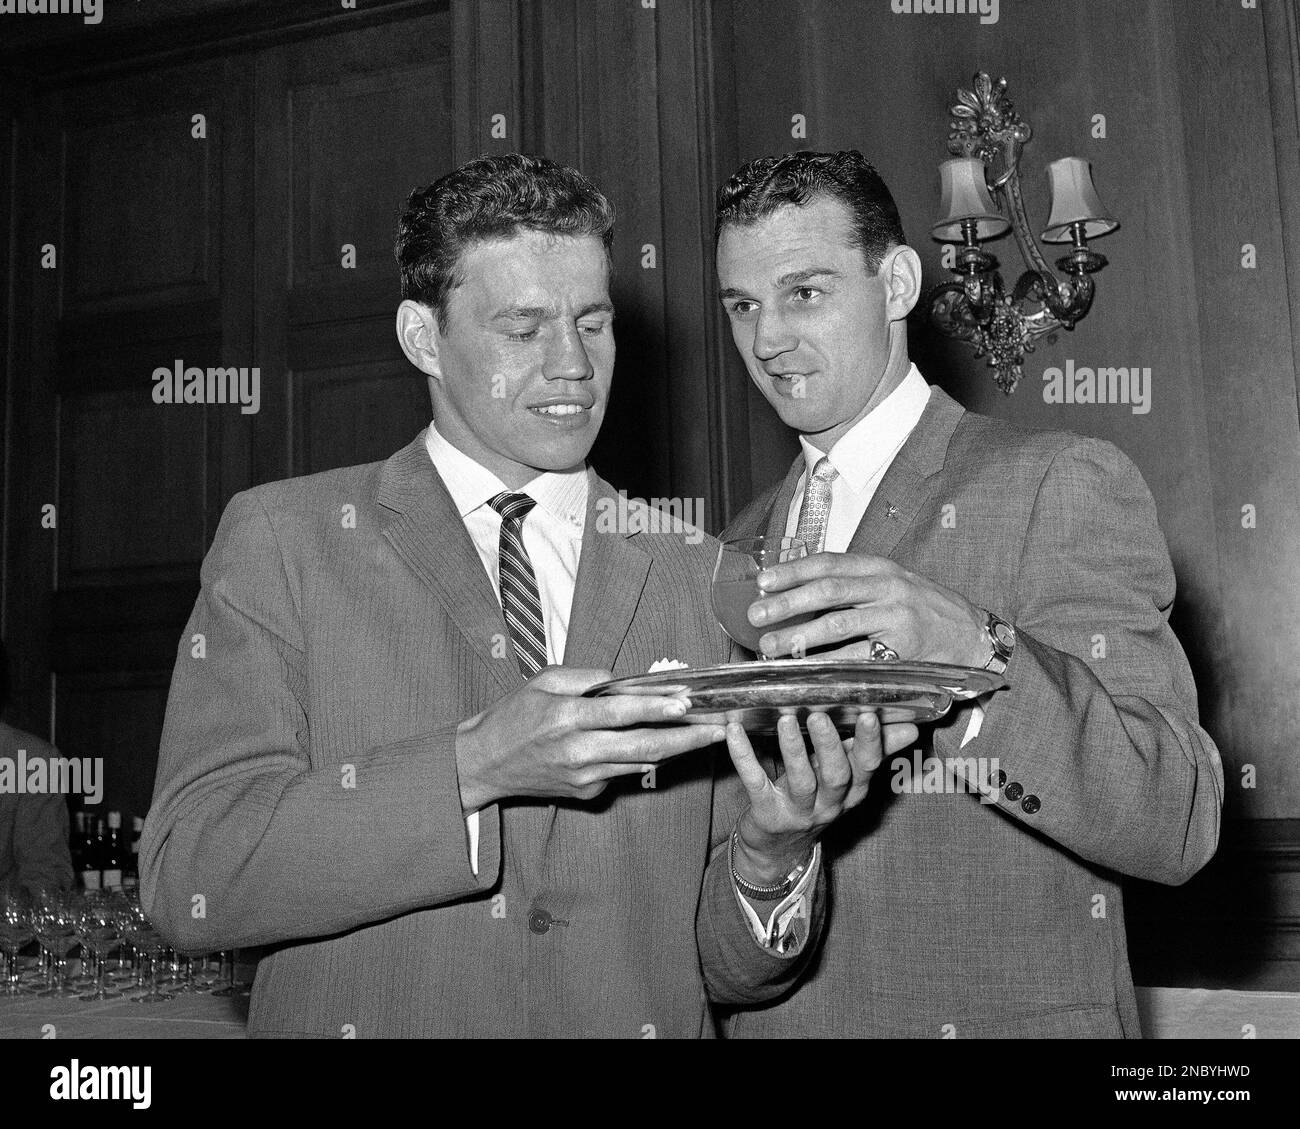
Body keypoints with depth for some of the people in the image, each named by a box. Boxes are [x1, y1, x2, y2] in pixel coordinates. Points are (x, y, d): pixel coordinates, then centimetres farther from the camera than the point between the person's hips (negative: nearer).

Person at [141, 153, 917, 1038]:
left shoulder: (703, 580, 2)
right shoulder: (282, 541, -1)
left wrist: (773, 852, -14)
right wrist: (471, 767, -20)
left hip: (642, 1018, 1)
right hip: (369, 1015, -1)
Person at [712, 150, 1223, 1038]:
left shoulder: (1062, 482, -12)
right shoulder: (751, 540, 6)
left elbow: (1179, 824, -20)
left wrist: (971, 651, -34)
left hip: (1000, 1010, -5)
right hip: (772, 1014, 5)